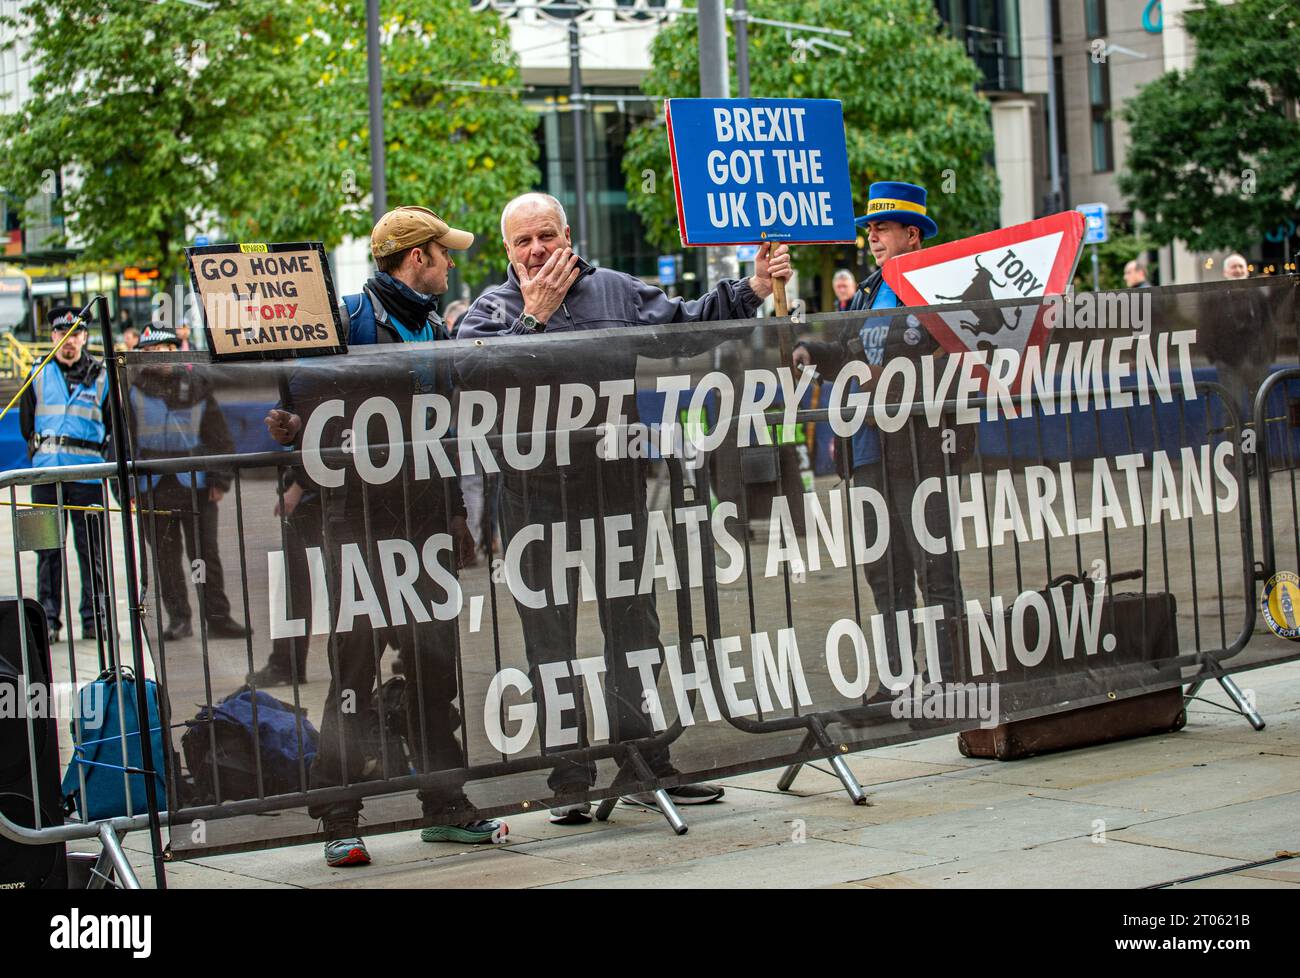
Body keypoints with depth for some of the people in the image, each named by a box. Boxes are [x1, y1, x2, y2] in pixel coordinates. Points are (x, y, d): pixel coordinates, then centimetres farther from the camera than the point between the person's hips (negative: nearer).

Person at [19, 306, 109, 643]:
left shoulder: (100, 376, 6)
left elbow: (114, 425, 10)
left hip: (88, 474, -1)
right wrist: (42, 449, 10)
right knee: (48, 548, 2)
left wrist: (95, 451, 2)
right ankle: (48, 618, 5)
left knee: (91, 548, 2)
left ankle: (94, 617, 8)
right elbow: (26, 422, 16)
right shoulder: (38, 374, 10)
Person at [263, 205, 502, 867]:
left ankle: (446, 807, 17)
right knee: (356, 662, -6)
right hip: (361, 518, -7)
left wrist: (455, 514, 21)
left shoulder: (435, 327, 18)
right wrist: (294, 427, -29)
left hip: (425, 518, 7)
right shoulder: (351, 317, -5)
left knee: (435, 661, 9)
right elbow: (305, 397, -7)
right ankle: (339, 820, -1)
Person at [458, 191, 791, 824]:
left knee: (633, 622, 8)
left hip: (616, 481, 2)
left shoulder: (616, 291, 12)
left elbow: (684, 325, 13)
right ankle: (569, 780, 9)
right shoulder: (493, 309, 4)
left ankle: (646, 766, 17)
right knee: (550, 635, 2)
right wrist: (534, 315, -14)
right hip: (537, 493, -2)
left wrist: (753, 290, 5)